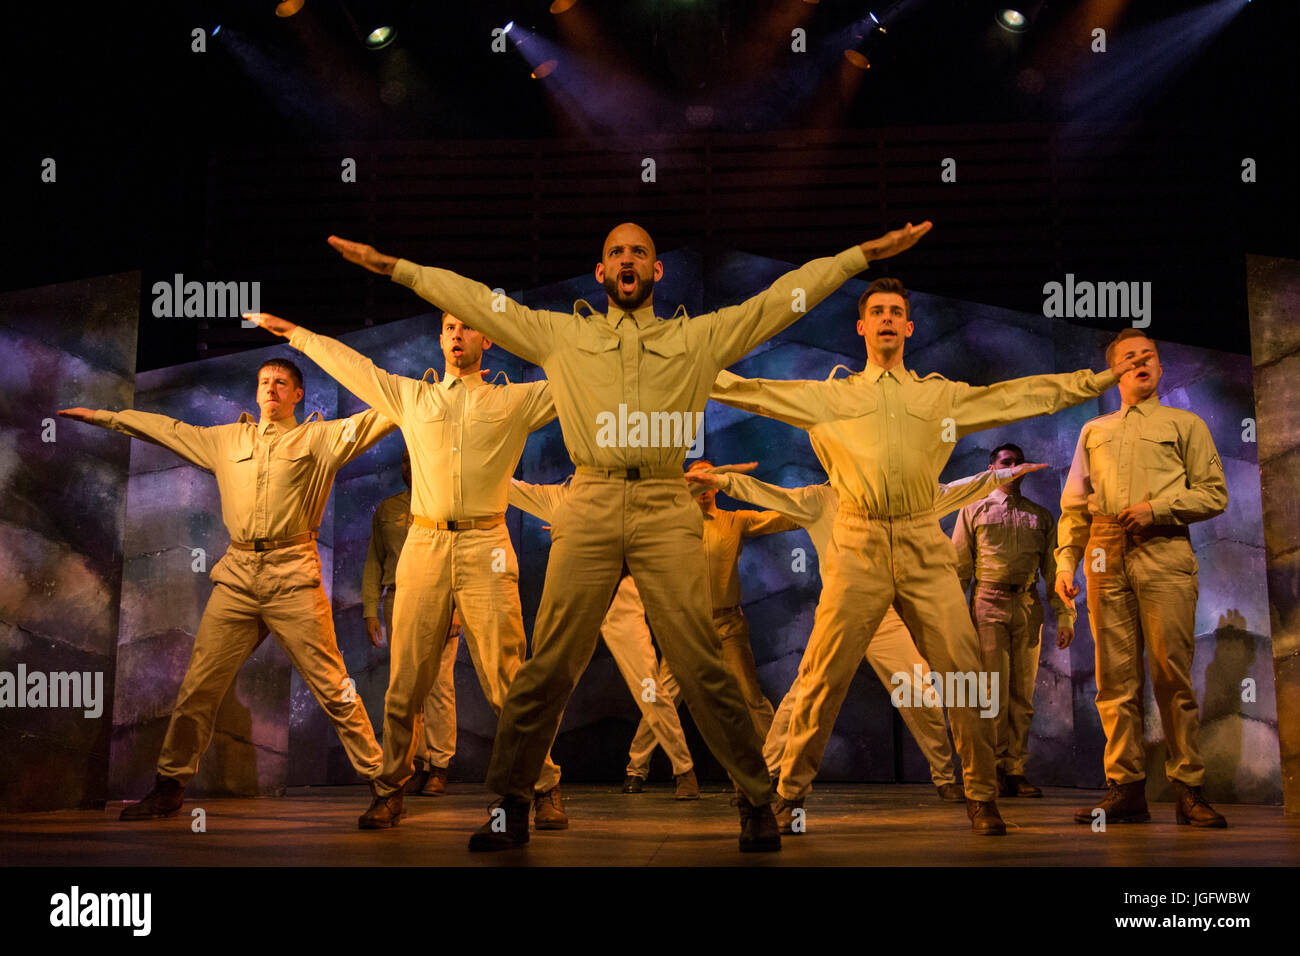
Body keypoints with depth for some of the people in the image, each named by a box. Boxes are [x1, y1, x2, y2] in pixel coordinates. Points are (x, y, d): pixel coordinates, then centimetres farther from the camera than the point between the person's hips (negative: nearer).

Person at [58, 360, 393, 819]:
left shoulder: (318, 437, 7)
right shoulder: (227, 439, 20)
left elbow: (379, 417, 1)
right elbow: (165, 429, 28)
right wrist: (100, 416, 33)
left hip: (293, 575, -4)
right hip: (237, 575, 4)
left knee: (331, 686, -5)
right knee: (199, 685, 4)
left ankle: (377, 776, 3)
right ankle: (170, 785, 18)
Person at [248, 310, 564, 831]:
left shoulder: (514, 401, 12)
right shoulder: (412, 397, 19)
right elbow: (352, 365, 26)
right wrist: (294, 332, 32)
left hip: (485, 551, -2)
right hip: (424, 547, 2)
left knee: (510, 681, -6)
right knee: (405, 684, 2)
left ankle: (543, 788, 5)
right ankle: (390, 791, 16)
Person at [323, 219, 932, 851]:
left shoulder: (700, 338, 19)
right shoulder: (560, 335, 19)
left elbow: (784, 297, 17)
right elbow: (473, 299, 20)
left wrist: (866, 253, 15)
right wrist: (393, 266, 18)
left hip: (666, 513, 0)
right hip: (589, 509, 1)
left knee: (703, 667, -4)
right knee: (548, 666, 1)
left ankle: (756, 801, 9)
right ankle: (508, 803, 15)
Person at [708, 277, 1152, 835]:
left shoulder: (945, 396, 18)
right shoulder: (831, 397, 15)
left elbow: (1027, 395, 17)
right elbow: (752, 391, 13)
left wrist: (1105, 378, 15)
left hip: (924, 549, 1)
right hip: (858, 548, -1)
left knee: (964, 672, -5)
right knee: (823, 676, -4)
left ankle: (981, 796, 10)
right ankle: (789, 793, 9)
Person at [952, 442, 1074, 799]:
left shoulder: (1041, 516, 18)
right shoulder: (974, 510, 12)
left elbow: (1053, 568, 13)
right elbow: (959, 567, 7)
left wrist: (1065, 614, 3)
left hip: (1028, 605, 2)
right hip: (989, 603, -2)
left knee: (1022, 695, 2)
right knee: (995, 692, -8)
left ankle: (1016, 772, 6)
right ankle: (995, 771, -1)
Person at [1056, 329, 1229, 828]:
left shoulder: (1185, 424, 16)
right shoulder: (1094, 431, 24)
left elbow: (1214, 494, 7)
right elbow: (1074, 505, 19)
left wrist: (1156, 508, -8)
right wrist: (1065, 563, 7)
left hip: (1164, 551, -2)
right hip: (1106, 553, 3)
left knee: (1172, 673, -7)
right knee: (1115, 675, -2)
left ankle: (1188, 787, -2)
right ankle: (1126, 787, 1)